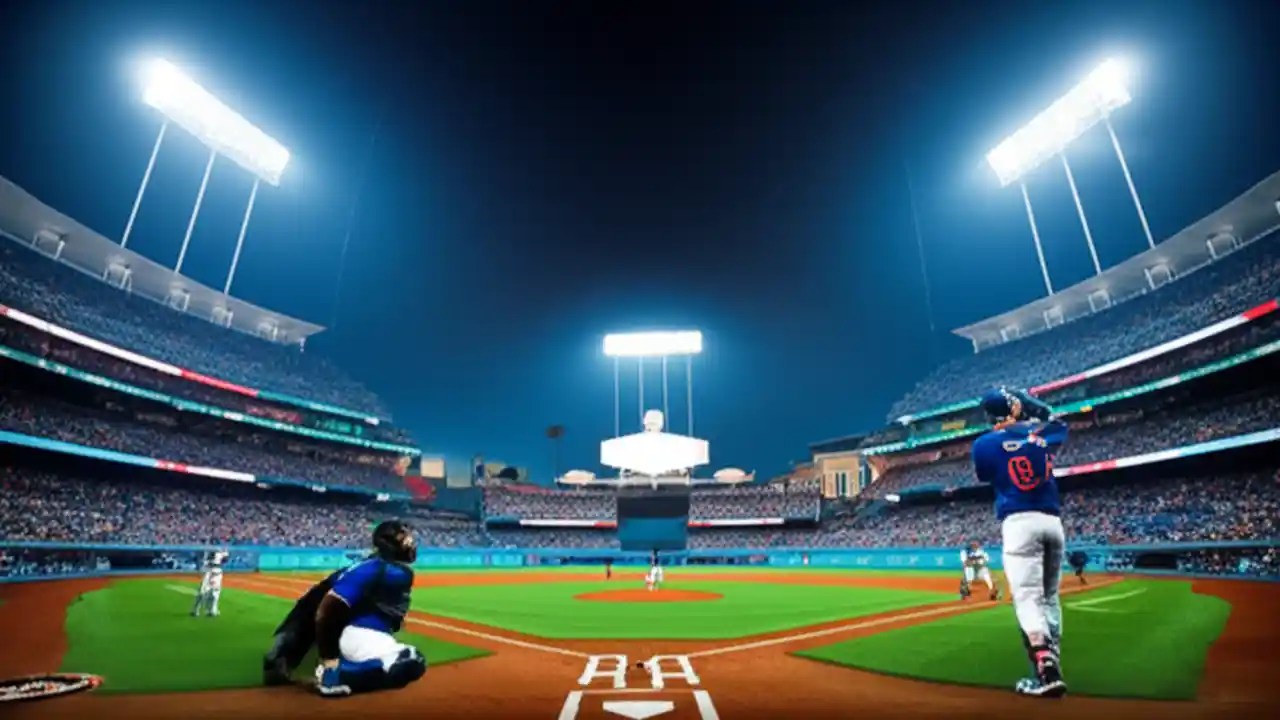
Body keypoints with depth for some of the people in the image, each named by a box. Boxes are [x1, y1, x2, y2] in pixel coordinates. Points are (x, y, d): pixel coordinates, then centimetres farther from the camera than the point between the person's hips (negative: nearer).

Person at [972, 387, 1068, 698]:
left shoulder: (984, 444, -1)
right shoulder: (1043, 434, 9)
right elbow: (1057, 421, 34)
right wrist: (1025, 400, 30)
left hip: (1019, 523, -5)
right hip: (1053, 522, 5)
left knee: (1027, 598, -9)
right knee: (1049, 597, 17)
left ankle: (1047, 673, -21)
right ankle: (1052, 662, 23)